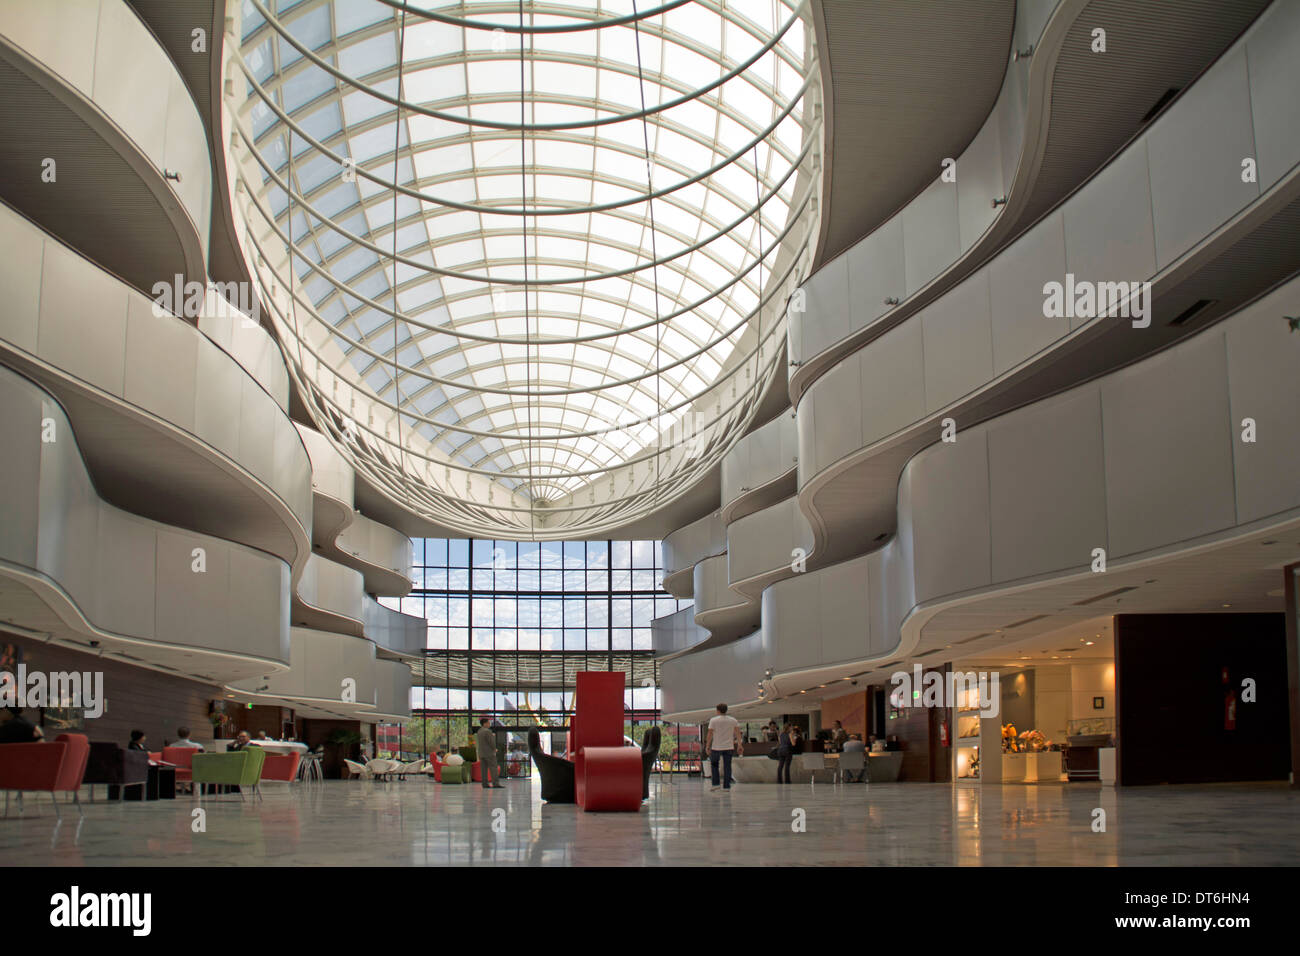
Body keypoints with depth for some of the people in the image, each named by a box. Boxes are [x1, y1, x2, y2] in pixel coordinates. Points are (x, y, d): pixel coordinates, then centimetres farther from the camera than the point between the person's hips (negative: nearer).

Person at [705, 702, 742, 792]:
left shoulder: (713, 720, -3)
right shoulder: (733, 720, 6)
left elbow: (710, 734, -7)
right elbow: (738, 733, 0)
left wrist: (707, 746, -3)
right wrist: (739, 745, 0)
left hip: (716, 747, -2)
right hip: (729, 747, 2)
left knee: (714, 765, 13)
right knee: (727, 766, 5)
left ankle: (715, 784, 4)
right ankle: (726, 786, 3)